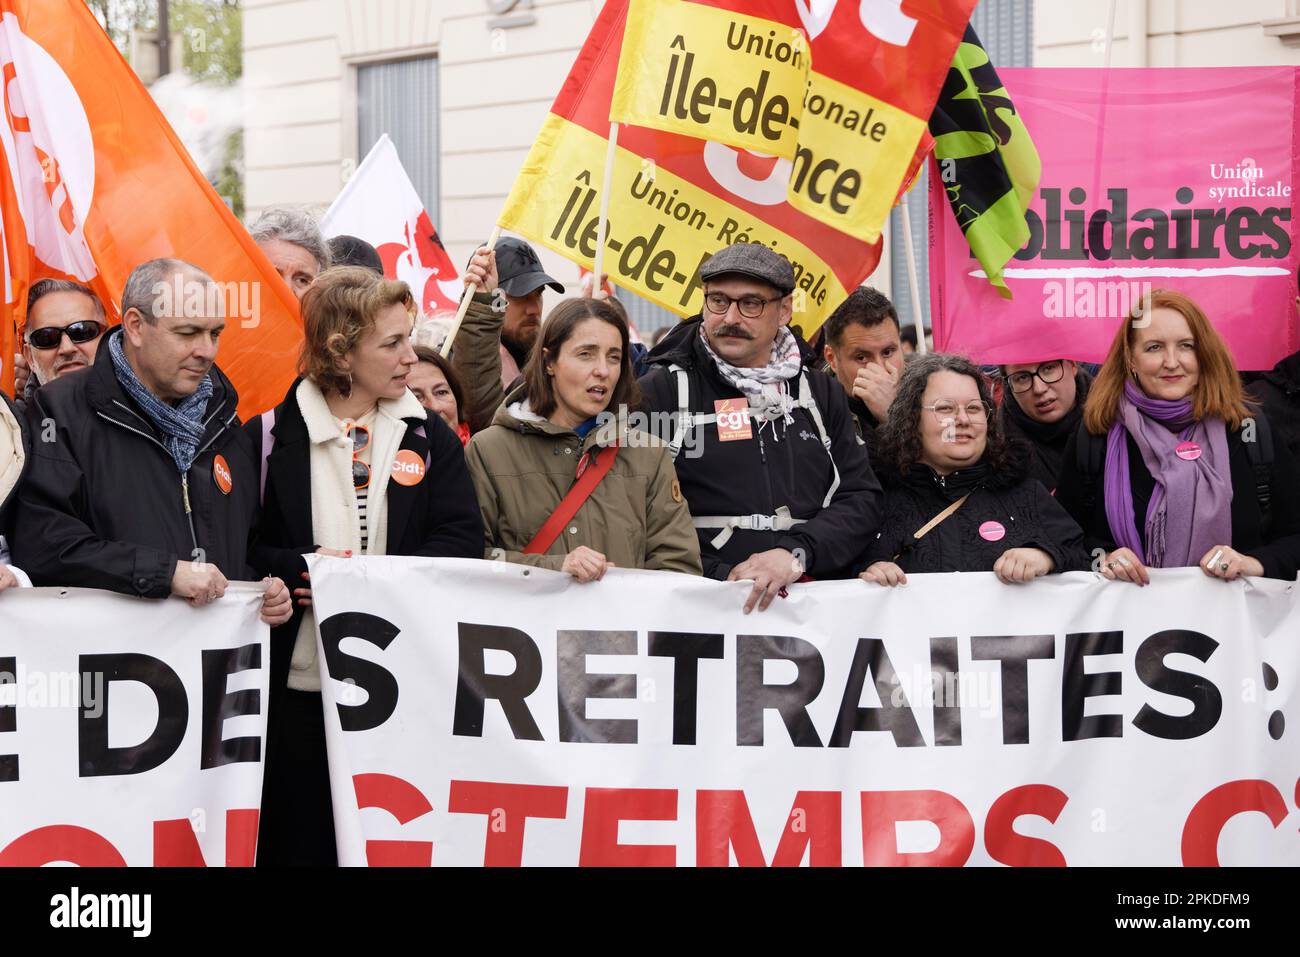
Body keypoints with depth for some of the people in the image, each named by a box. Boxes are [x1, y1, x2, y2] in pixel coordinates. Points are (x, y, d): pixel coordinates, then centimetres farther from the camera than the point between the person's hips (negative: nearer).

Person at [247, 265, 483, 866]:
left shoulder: (429, 437, 8)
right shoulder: (271, 438, -1)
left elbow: (463, 540, -2)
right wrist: (302, 568, -20)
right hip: (300, 685, -2)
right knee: (299, 840, 6)